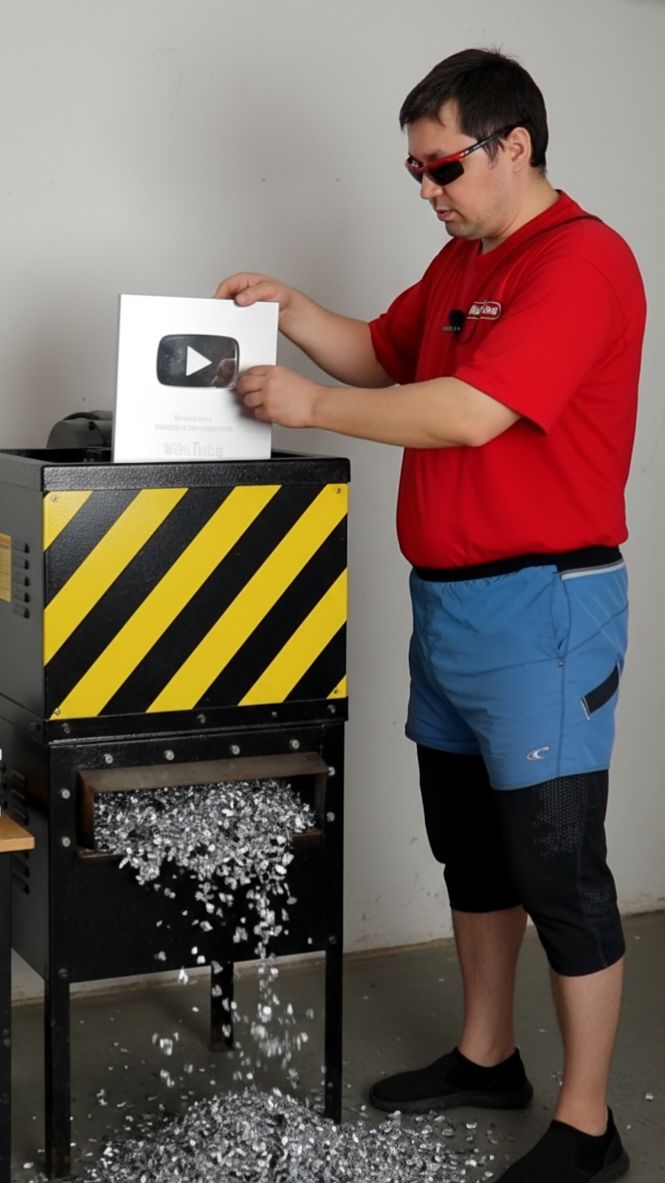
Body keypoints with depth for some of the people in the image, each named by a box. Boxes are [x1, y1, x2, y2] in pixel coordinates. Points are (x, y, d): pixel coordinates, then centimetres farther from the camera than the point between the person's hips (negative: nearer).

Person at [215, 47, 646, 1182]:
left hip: (541, 602, -9)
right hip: (446, 600, 10)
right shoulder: (461, 260, 14)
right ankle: (486, 1057, 34)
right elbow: (381, 355, 25)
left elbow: (470, 411, -26)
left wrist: (309, 405, -17)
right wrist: (290, 308, 7)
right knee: (468, 846, 18)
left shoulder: (583, 261, -16)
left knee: (558, 867, -3)